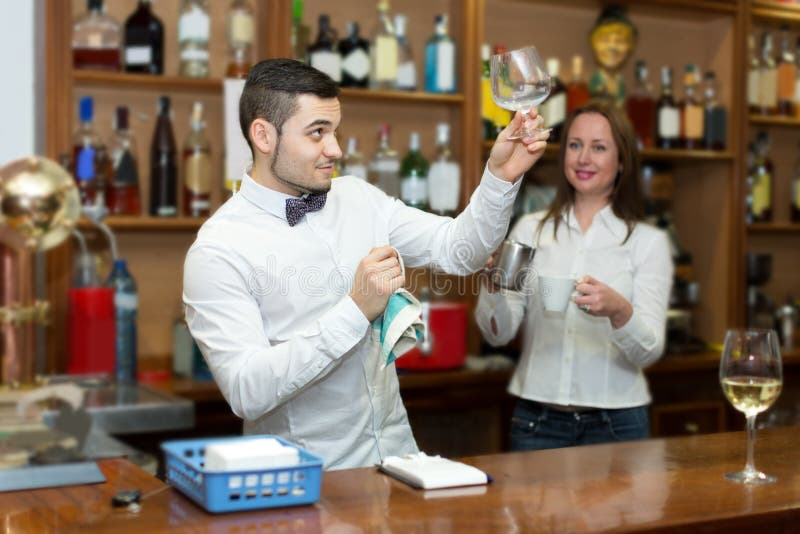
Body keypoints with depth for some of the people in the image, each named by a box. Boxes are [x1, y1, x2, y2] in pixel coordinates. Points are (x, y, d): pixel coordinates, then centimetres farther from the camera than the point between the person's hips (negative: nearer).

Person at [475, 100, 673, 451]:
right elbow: (497, 334, 0)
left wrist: (619, 310, -28)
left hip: (615, 423, -1)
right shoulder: (530, 230, 4)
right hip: (536, 420, 1)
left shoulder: (648, 242, 0)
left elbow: (649, 352, -8)